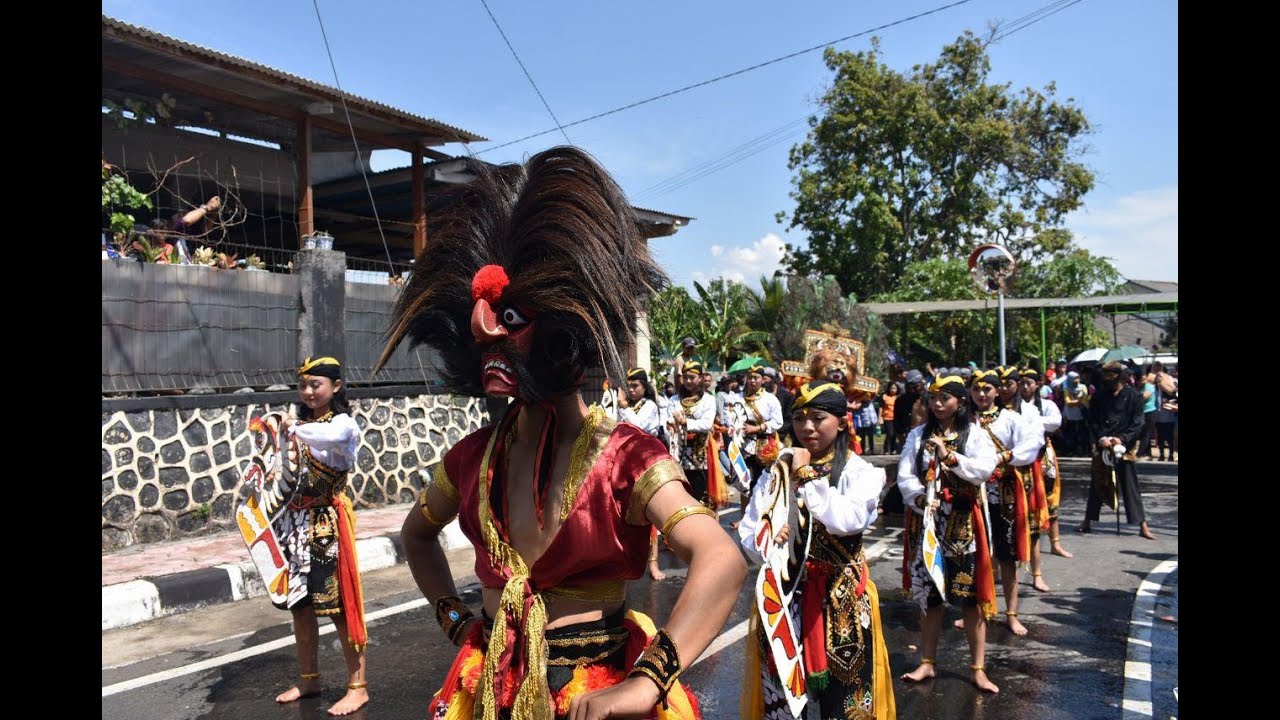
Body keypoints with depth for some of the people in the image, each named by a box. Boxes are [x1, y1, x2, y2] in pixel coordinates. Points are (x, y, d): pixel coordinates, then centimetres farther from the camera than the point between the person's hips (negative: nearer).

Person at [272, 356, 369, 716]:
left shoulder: (344, 423, -10)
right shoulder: (299, 424, 12)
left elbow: (330, 436, -35)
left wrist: (295, 429, -24)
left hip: (329, 521, -7)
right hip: (296, 520, 7)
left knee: (338, 603, -3)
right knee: (299, 601, 13)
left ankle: (358, 686, 8)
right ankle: (309, 679, 29)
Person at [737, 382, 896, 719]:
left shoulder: (860, 472, -4)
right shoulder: (777, 471, 5)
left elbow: (849, 520, -23)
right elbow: (748, 533, 3)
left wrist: (806, 475, -17)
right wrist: (772, 540, -18)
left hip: (839, 598, -2)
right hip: (782, 594, 3)